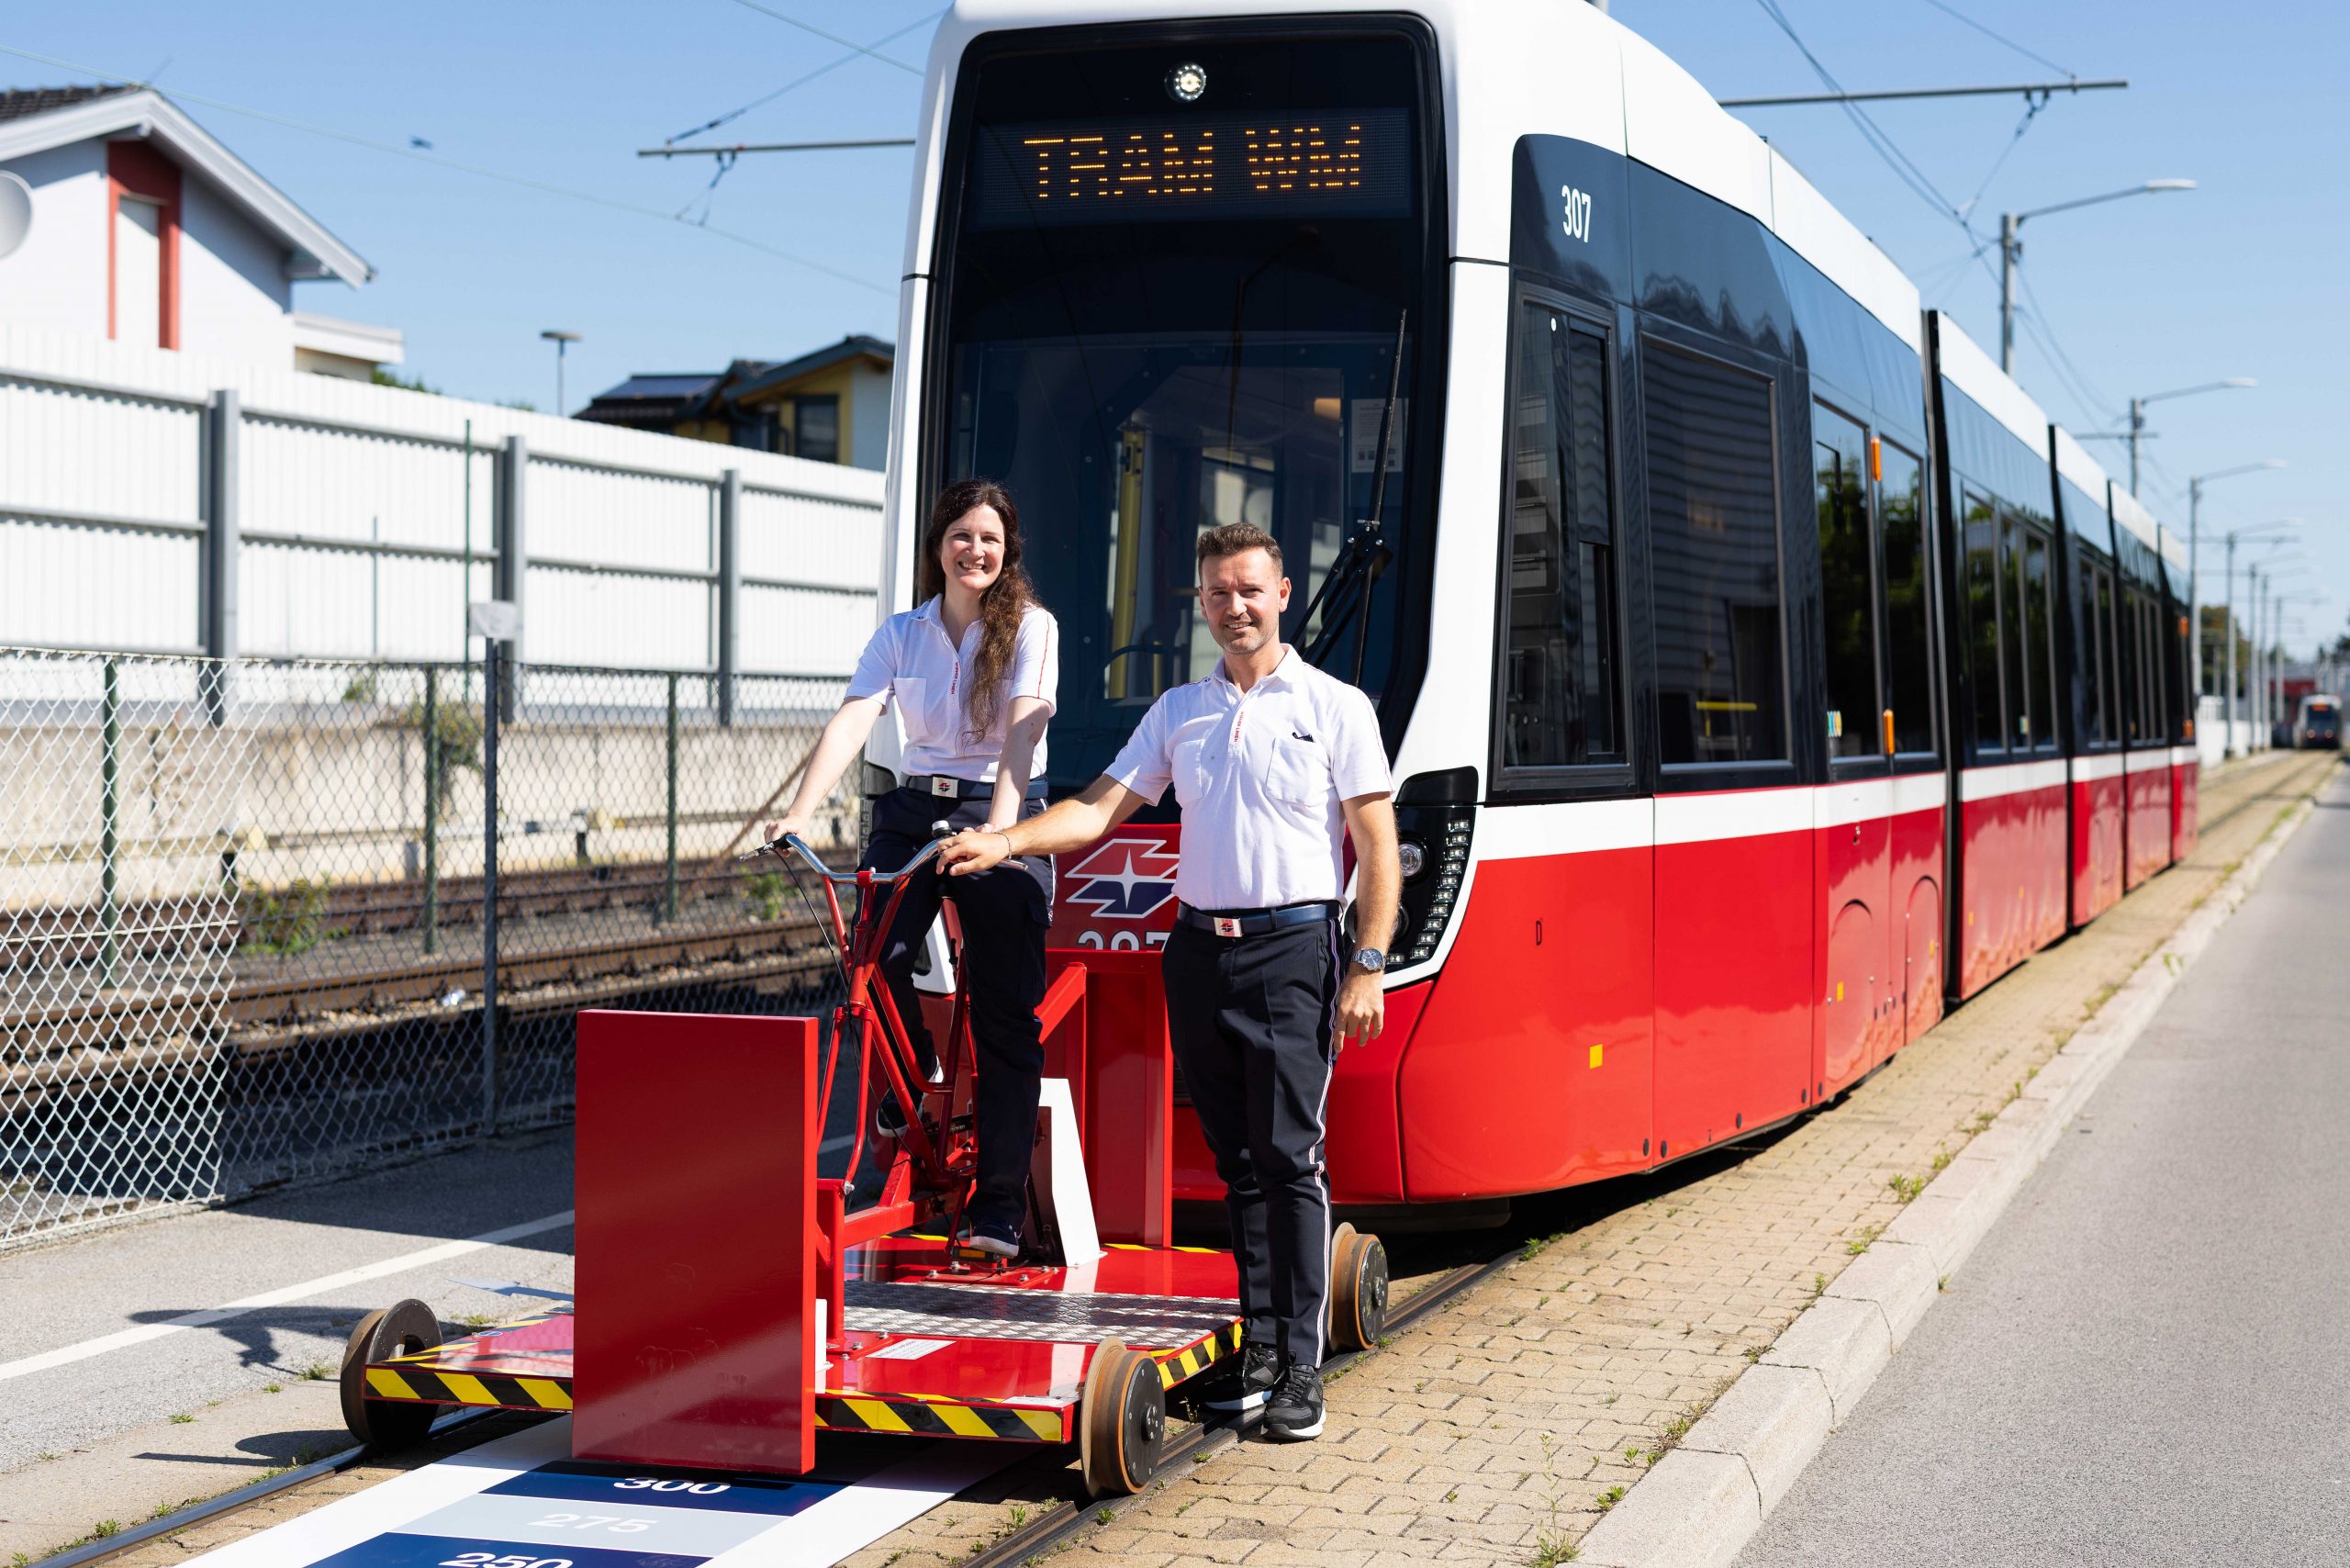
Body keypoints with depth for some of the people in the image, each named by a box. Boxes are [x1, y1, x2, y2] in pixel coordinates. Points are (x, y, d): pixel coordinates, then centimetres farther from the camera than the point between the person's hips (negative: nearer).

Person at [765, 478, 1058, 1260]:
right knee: (874, 956, -21)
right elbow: (851, 721, -6)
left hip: (1003, 820, -3)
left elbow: (1021, 729, -16)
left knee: (1006, 1017, -4)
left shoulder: (1030, 627, -2)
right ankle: (914, 1082, 12)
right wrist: (799, 812, -21)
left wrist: (997, 828, -31)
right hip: (914, 810, 3)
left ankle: (999, 1209, 1)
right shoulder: (901, 633, 7)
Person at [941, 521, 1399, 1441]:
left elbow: (1377, 848, -1)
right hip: (1199, 948, 5)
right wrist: (1005, 841, -7)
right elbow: (1102, 808, 9)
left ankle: (1302, 1368, -7)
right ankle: (1260, 1345, 14)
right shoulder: (1178, 712, 14)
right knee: (1237, 1159, 7)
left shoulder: (1335, 707, 2)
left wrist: (1369, 967, -9)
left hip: (1292, 948, -4)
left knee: (1290, 1157, -8)